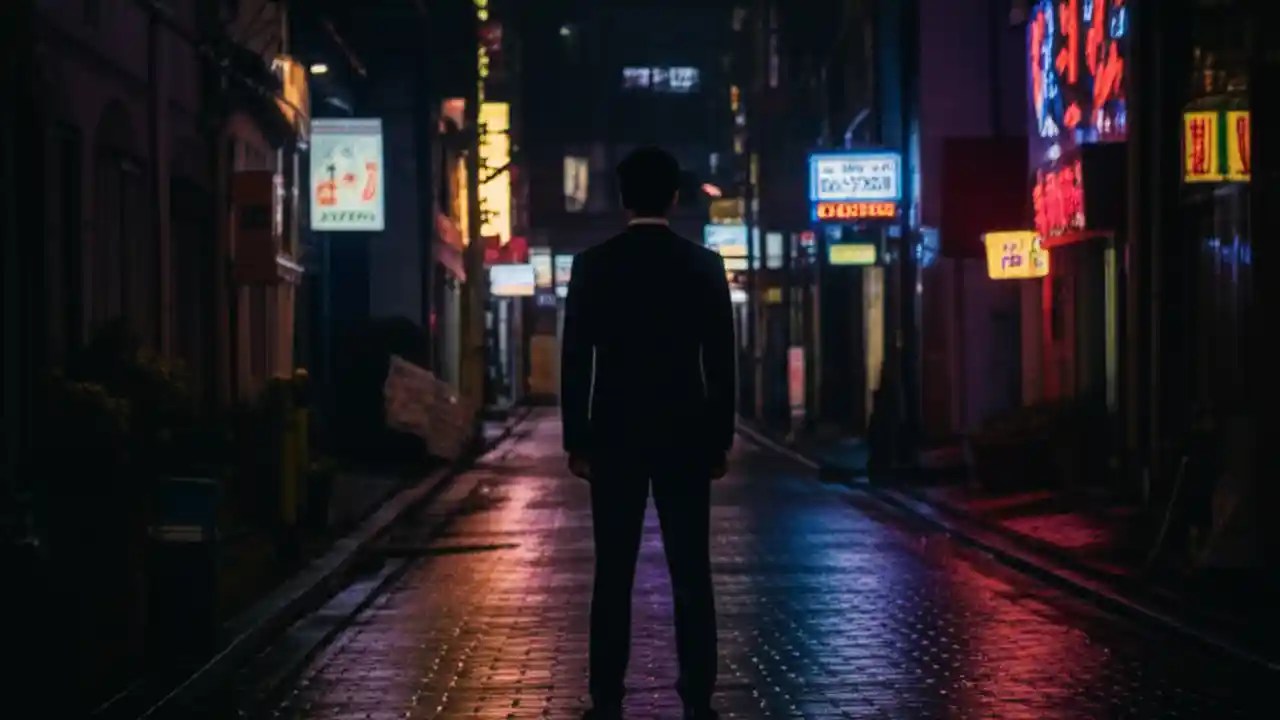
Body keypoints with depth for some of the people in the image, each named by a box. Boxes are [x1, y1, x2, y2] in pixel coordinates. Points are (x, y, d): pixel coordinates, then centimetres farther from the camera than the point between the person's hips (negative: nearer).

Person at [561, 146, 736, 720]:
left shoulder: (592, 265, -3)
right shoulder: (704, 264, -1)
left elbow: (575, 360, -3)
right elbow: (721, 360, 0)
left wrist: (576, 441, 3)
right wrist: (721, 440, 7)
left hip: (614, 437, 0)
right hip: (685, 437, 0)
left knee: (613, 574, 3)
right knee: (691, 573, 3)